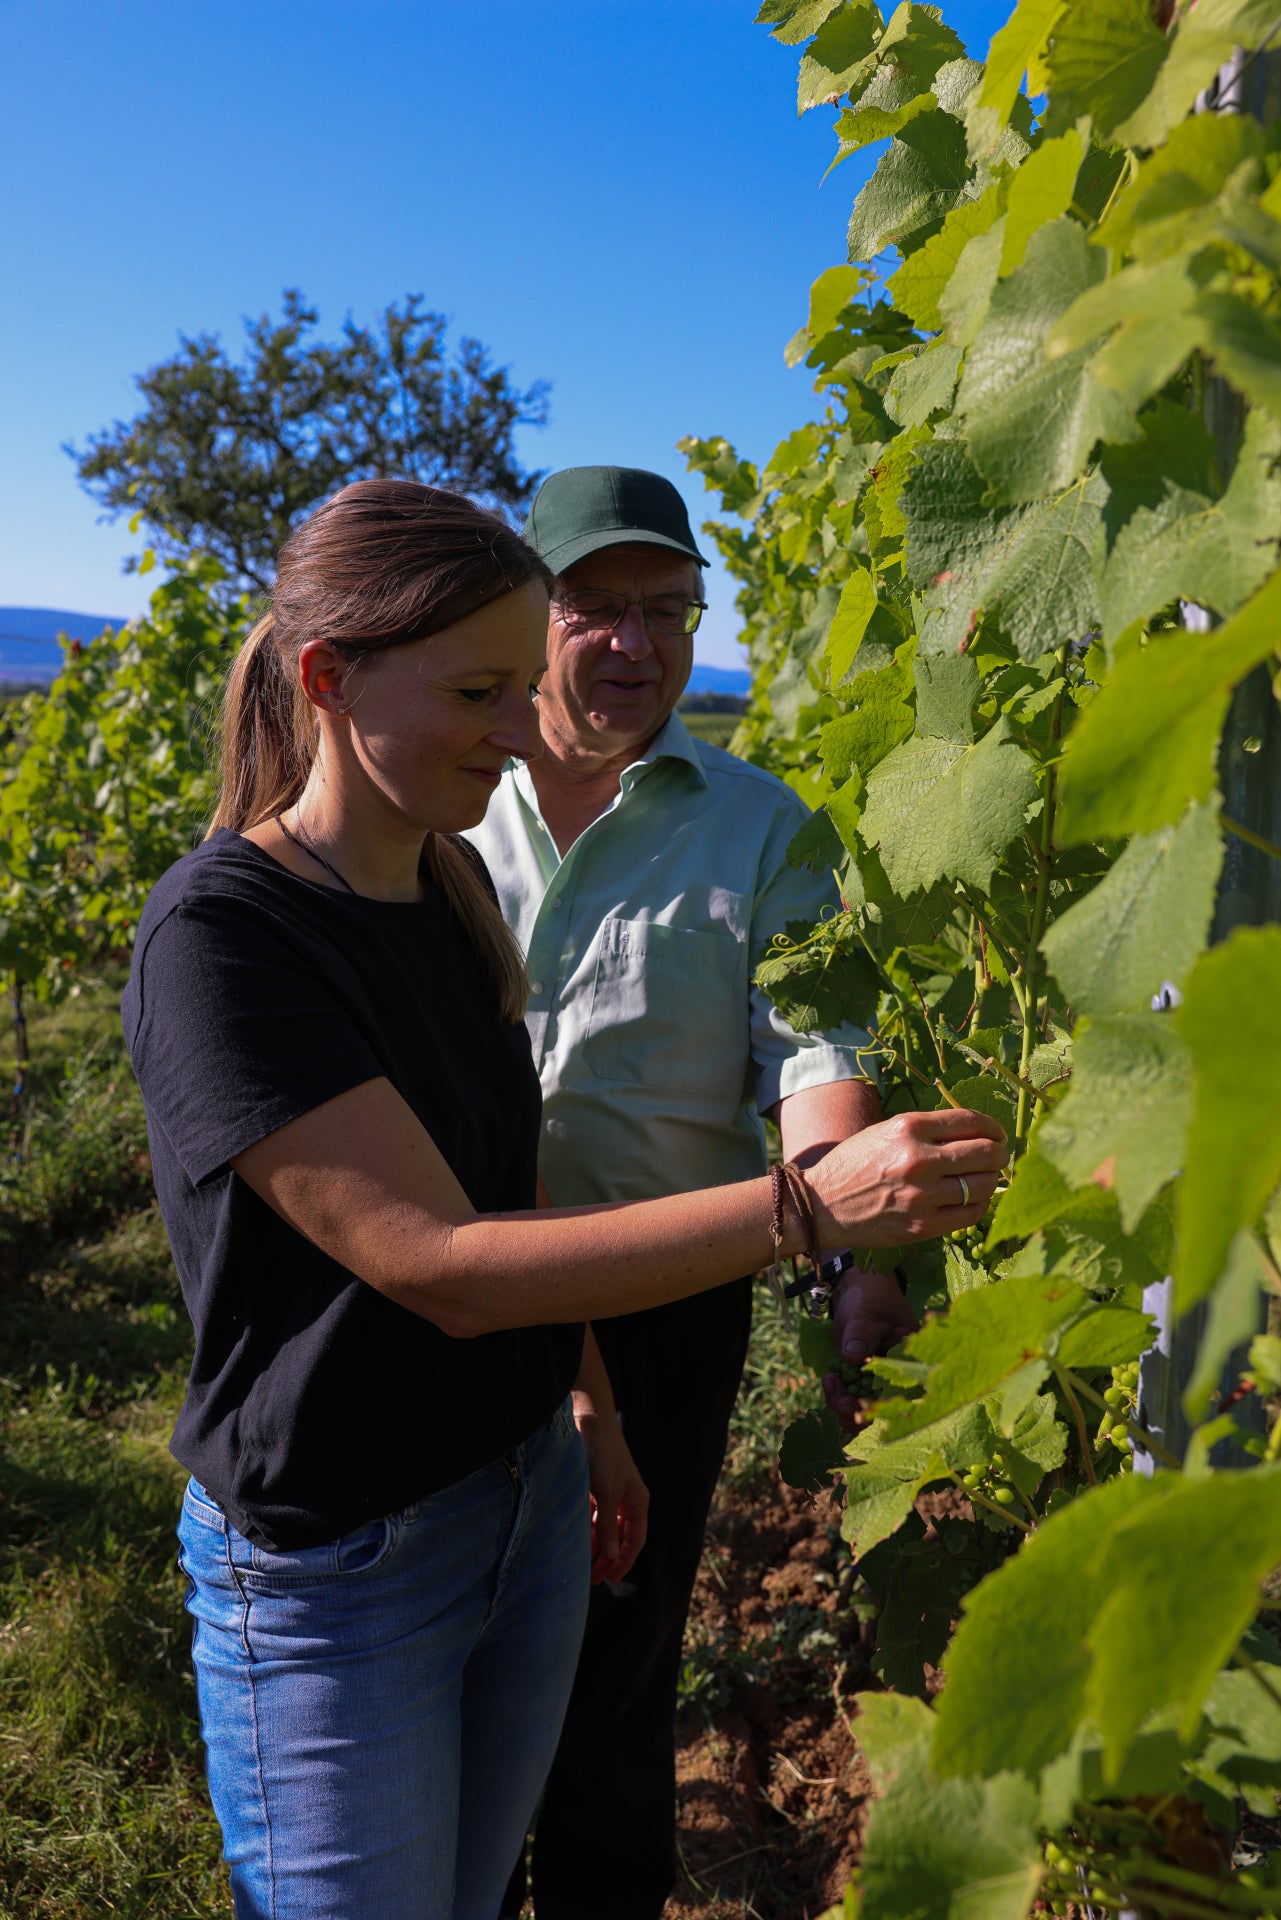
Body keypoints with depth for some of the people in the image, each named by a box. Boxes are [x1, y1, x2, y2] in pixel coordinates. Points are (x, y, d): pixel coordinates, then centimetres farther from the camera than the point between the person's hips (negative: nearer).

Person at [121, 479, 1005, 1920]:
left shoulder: (453, 882, 0)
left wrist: (590, 1406, 14)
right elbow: (441, 1263, -27)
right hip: (332, 1574, -6)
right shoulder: (218, 933, -23)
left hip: (529, 1502, 6)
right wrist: (810, 1205, -31)